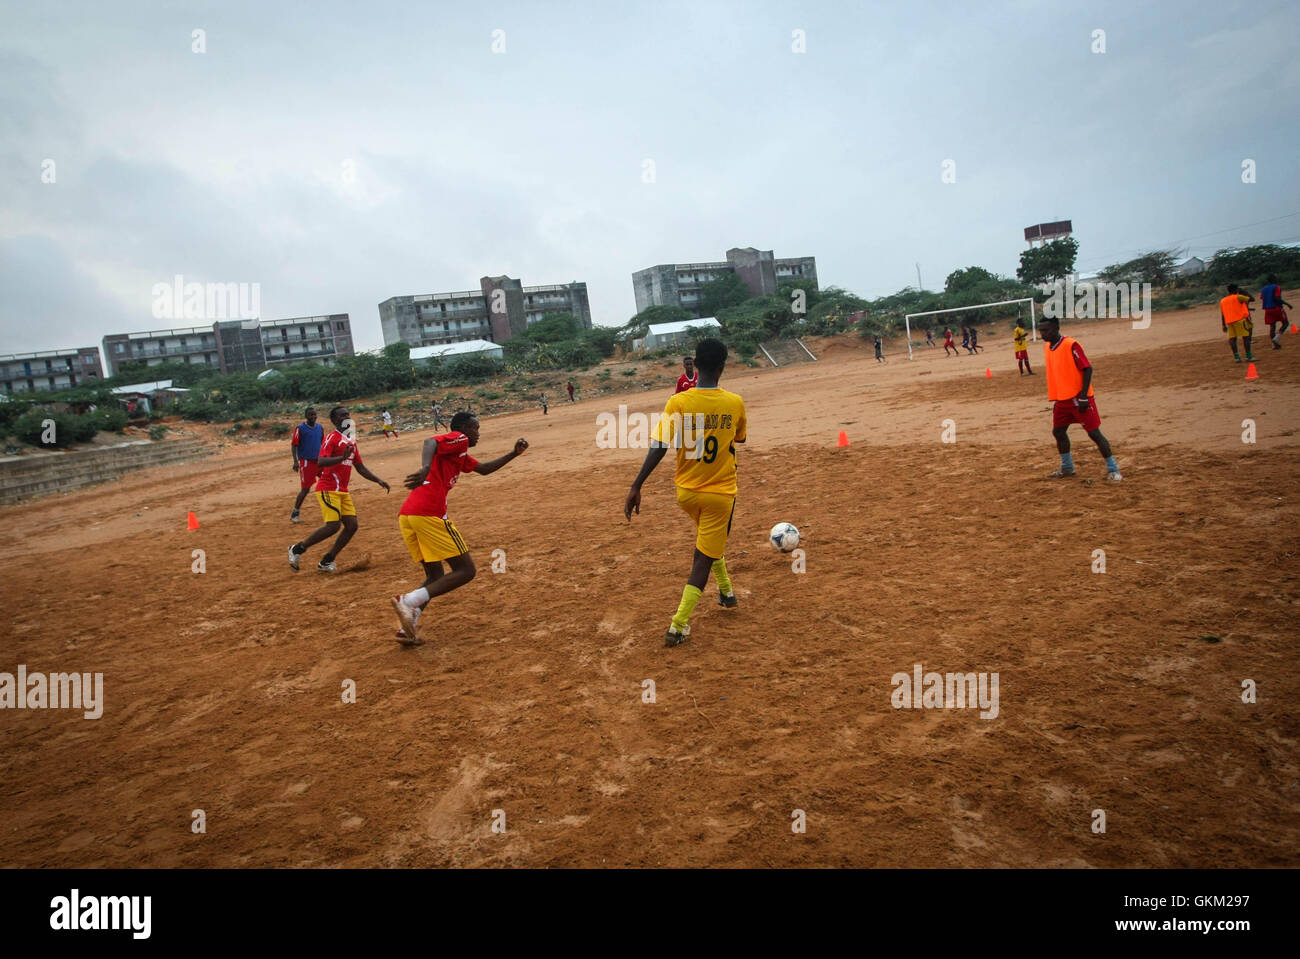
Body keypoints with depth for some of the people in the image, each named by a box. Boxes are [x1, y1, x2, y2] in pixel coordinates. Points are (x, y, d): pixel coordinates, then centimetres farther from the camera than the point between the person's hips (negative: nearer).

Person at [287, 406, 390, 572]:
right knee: (333, 526, -17)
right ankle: (297, 549, 2)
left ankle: (326, 562, 11)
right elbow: (321, 462, -24)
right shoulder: (332, 438, -9)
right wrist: (342, 457, -38)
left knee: (352, 526, 1)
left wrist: (378, 481, 16)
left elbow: (360, 467, 24)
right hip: (328, 489, -9)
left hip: (343, 491, 9)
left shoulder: (351, 441, 18)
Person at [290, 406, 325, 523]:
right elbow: (294, 445, -8)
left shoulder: (320, 427, 9)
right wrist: (295, 461, -16)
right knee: (305, 489, -7)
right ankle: (294, 514, 5)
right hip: (306, 462, -6)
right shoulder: (300, 428, -8)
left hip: (319, 460, 6)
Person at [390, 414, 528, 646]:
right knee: (465, 570, -1)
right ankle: (408, 601, -14)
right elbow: (431, 442, -18)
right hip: (429, 514, -10)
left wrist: (514, 453, 41)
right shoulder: (458, 439, 3)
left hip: (405, 516, 10)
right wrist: (426, 468, -38)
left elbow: (484, 469, 43)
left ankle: (407, 629, 7)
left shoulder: (461, 453, 30)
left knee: (435, 577, 20)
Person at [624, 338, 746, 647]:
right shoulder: (735, 403, -8)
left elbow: (658, 447, -18)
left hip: (686, 492, 2)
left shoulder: (678, 403, -12)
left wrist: (636, 486, -16)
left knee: (710, 540, 30)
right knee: (703, 559, 3)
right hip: (720, 493, -2)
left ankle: (726, 591, 43)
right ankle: (678, 626, -3)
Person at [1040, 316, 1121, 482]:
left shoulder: (1071, 345, -16)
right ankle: (1067, 467, 32)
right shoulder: (1047, 347, 7)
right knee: (1058, 432, 15)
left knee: (1094, 433, -5)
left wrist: (1083, 397, -22)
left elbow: (1087, 369, -17)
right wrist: (1055, 398, 18)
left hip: (1079, 398, -8)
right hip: (1061, 400, 8)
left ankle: (1112, 469, 5)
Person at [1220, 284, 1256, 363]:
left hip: (1229, 322, 5)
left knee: (1232, 338, 7)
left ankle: (1236, 357, 2)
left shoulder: (1222, 301, 13)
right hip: (1240, 320, -5)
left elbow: (1222, 315, 14)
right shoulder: (1238, 297, -3)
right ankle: (1248, 356, -3)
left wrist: (1224, 326, 18)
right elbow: (1252, 299, 2)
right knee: (1245, 337, -1)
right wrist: (1244, 293, 14)